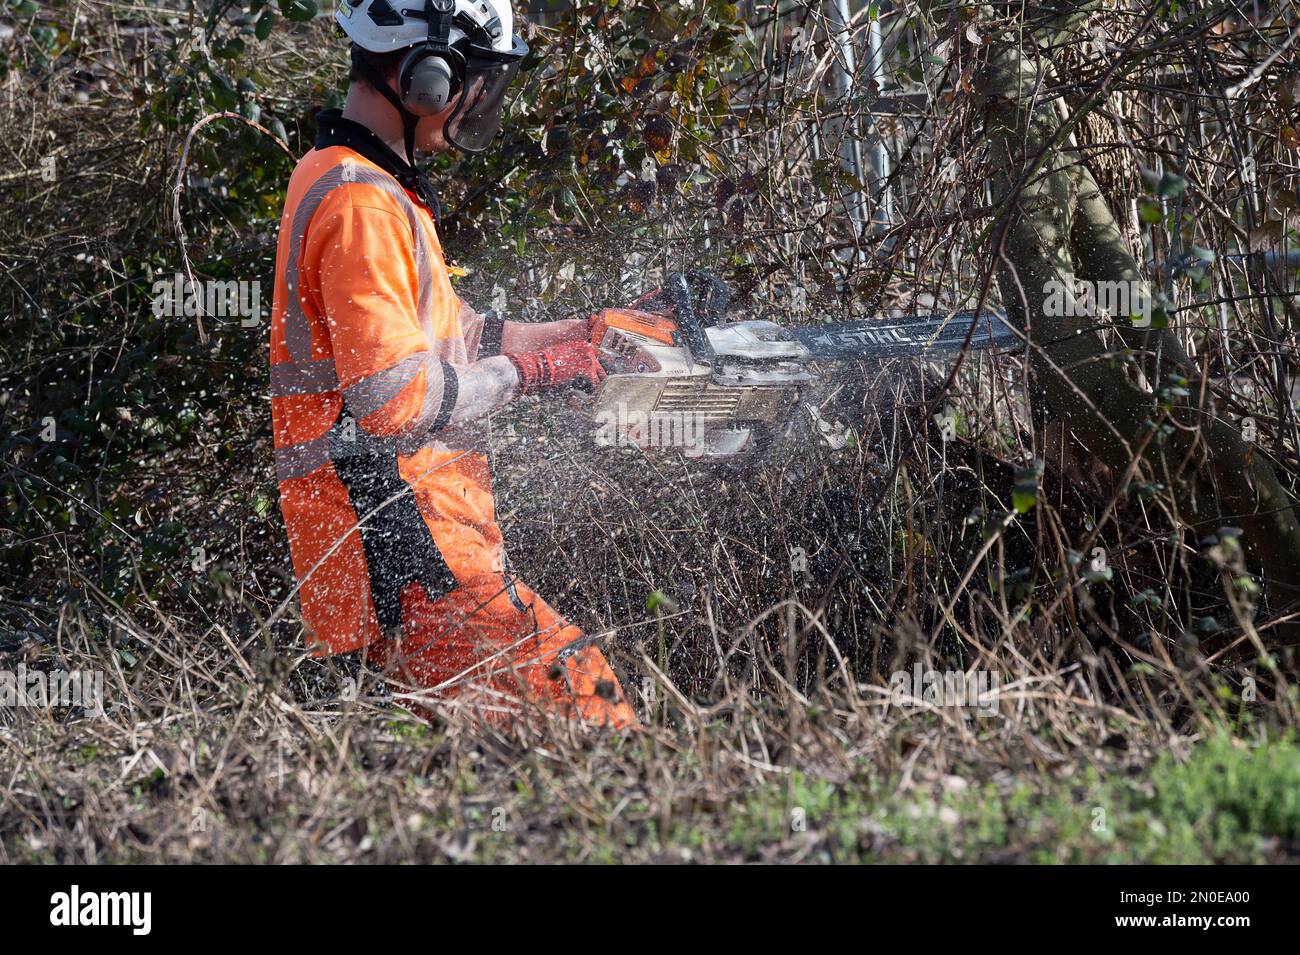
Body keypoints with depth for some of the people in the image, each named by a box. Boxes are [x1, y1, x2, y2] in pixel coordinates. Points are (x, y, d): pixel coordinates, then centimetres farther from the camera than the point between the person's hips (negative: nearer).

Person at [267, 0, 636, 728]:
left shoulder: (377, 187, 19)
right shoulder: (360, 205, -16)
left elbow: (449, 333, 22)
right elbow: (395, 397, -22)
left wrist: (586, 333, 15)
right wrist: (526, 373, -10)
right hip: (401, 540, -11)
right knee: (587, 708, -15)